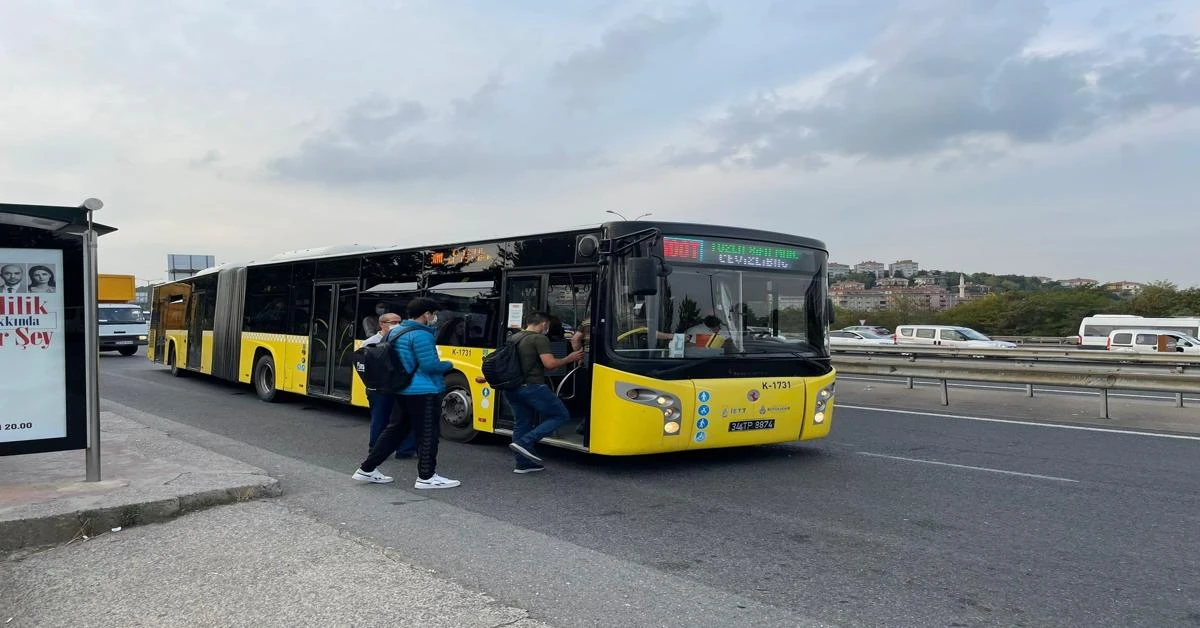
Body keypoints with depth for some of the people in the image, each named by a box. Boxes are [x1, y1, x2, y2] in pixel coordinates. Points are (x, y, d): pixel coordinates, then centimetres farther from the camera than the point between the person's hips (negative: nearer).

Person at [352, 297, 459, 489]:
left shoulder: (395, 331, 12)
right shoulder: (420, 335, -17)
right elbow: (429, 365, -20)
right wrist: (448, 365, -3)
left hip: (402, 390, 9)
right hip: (423, 392, -9)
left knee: (395, 430, 16)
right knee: (427, 434, 1)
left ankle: (367, 469, 20)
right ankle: (426, 477, 9)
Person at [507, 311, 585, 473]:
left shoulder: (513, 338, 15)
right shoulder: (539, 339, -10)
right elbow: (550, 363, -18)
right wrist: (570, 358, -4)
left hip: (512, 389, 9)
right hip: (532, 387, -9)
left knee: (522, 423, 16)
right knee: (561, 415, 2)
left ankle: (523, 463, 16)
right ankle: (525, 443, -9)